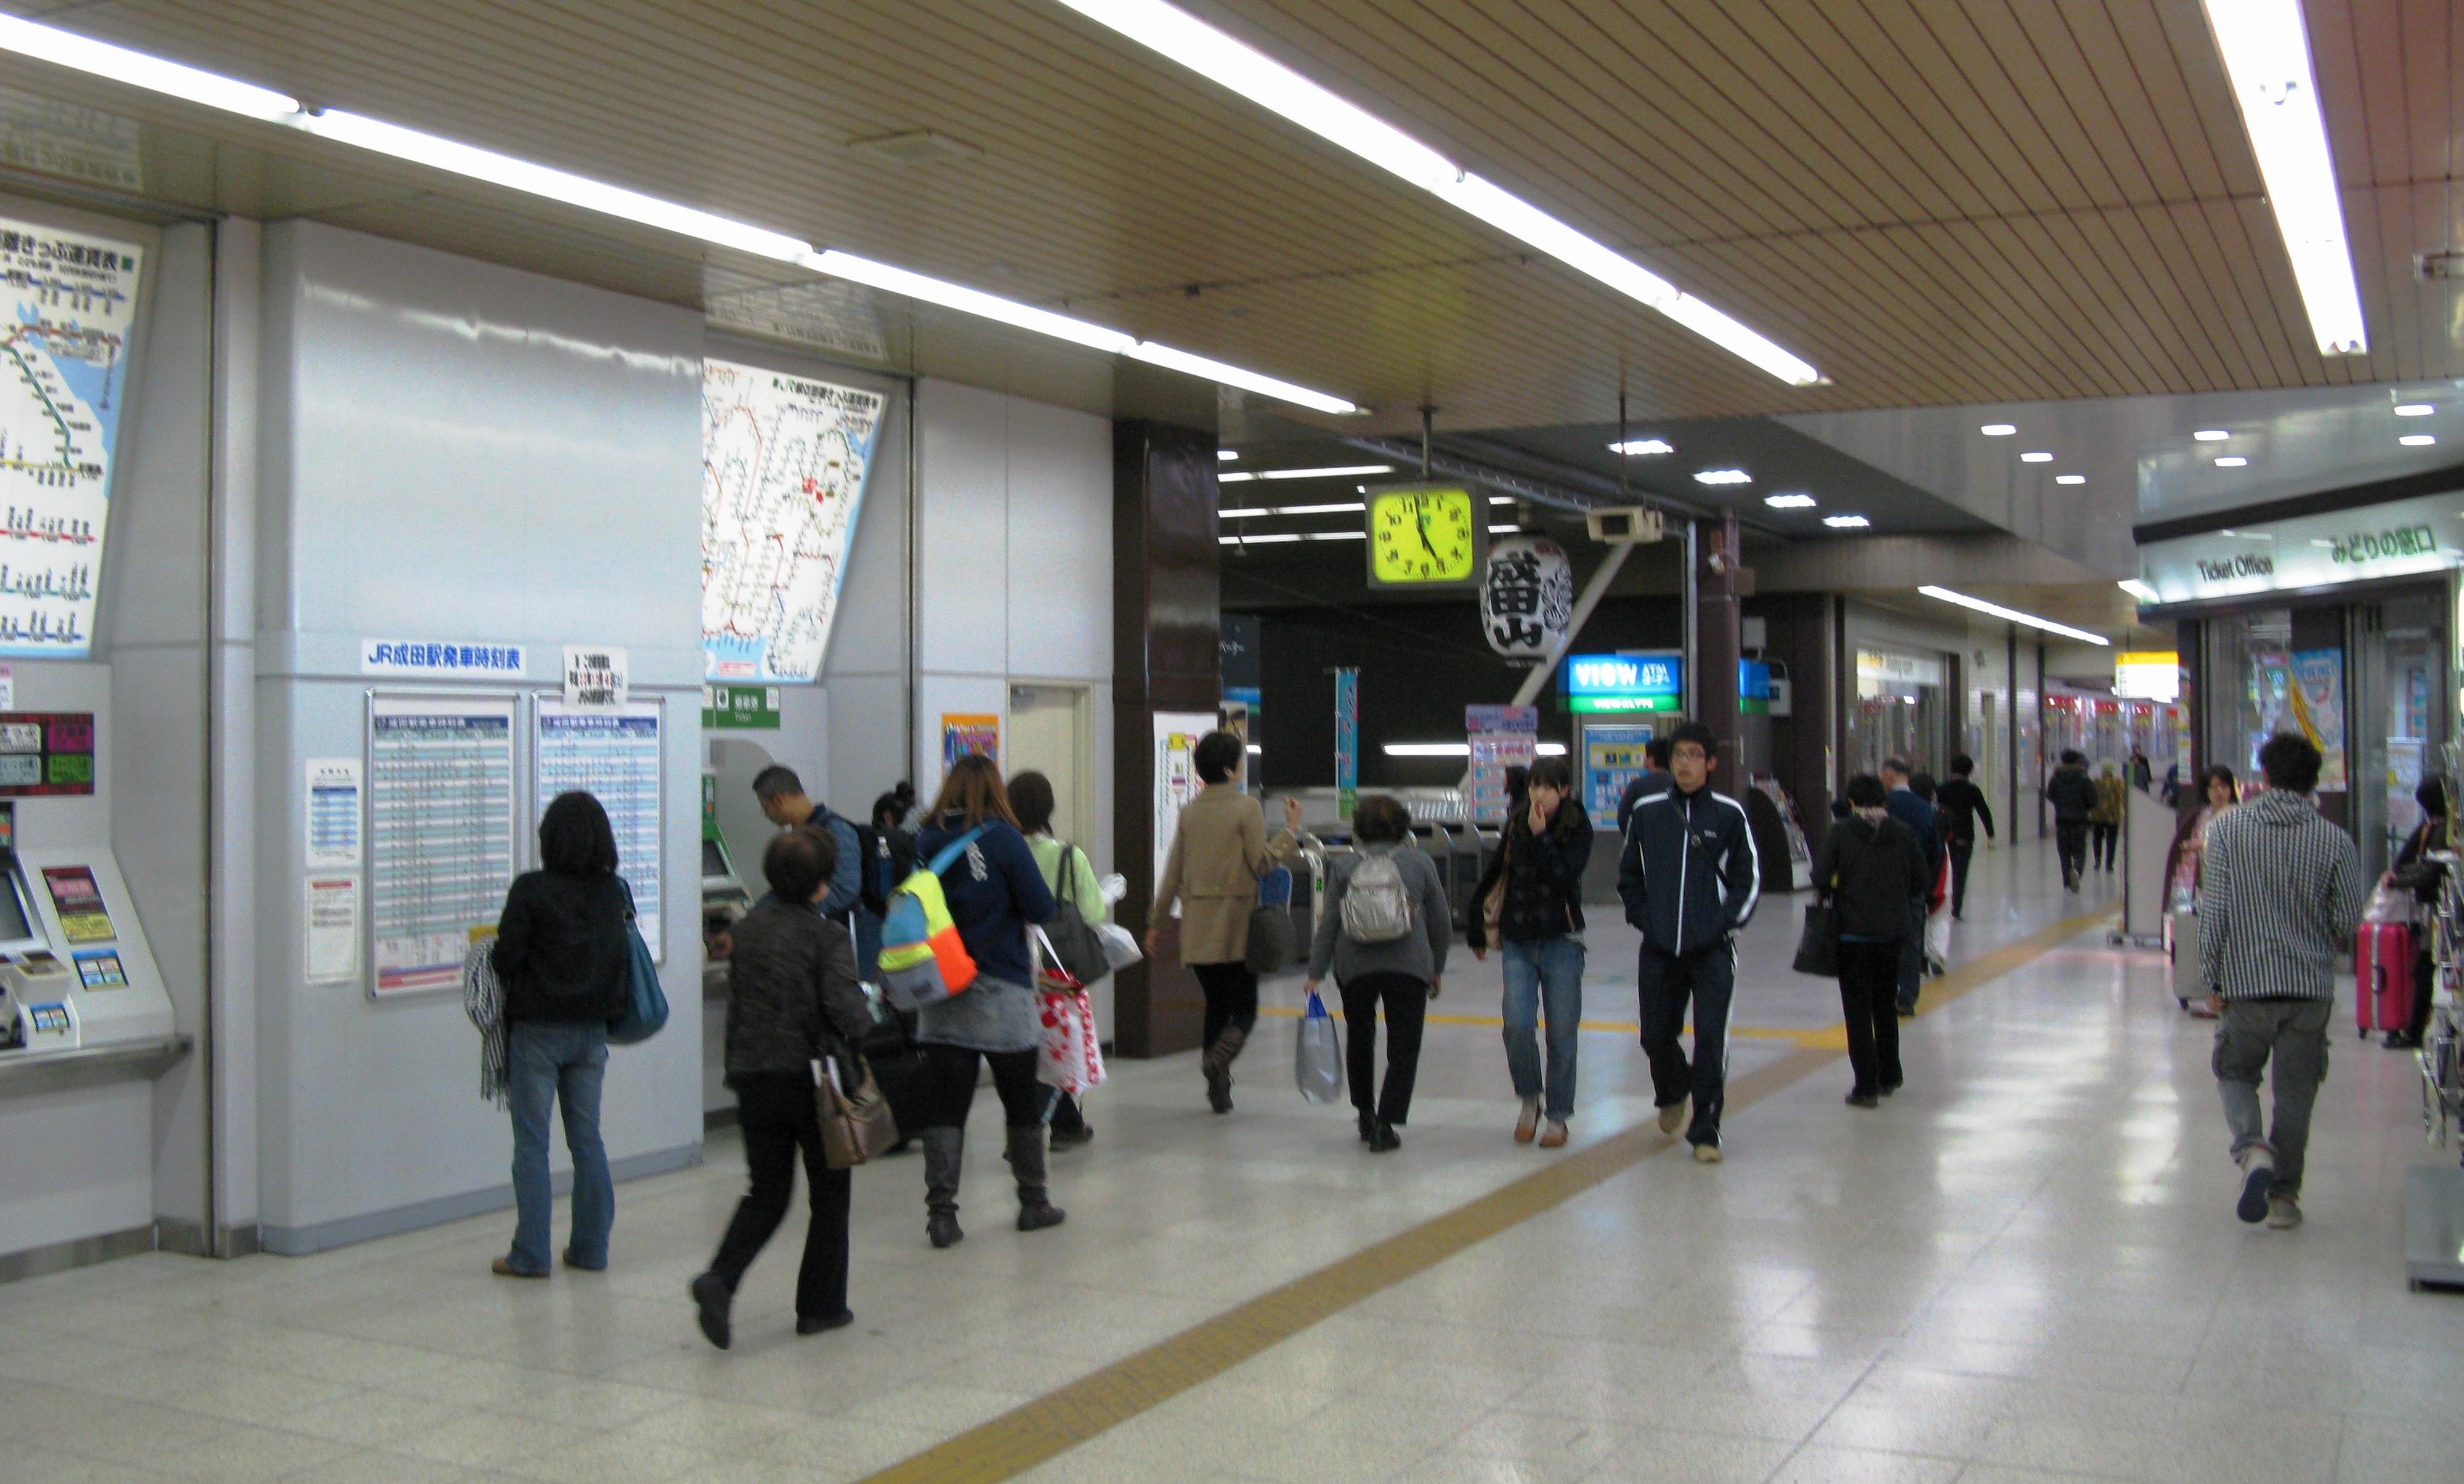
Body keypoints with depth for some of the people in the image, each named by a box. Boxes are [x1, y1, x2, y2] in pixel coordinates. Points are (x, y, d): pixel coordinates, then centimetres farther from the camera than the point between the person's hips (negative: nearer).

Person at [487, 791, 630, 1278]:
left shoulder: (530, 891, -14)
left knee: (531, 1142, 3)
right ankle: (590, 1247, 17)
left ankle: (530, 1255, 5)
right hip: (591, 1029, 5)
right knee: (587, 1138, 12)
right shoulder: (614, 892, 1)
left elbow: (505, 959, -12)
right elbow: (624, 959, 8)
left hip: (538, 1031, -4)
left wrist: (487, 950, 9)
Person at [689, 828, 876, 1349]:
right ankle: (820, 1306, 15)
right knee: (829, 1193, 11)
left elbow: (735, 1003, 11)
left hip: (755, 1077, 5)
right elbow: (843, 1008, -22)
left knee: (766, 1192, 13)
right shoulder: (828, 937, -11)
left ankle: (720, 1279, -10)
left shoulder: (747, 931, 6)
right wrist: (869, 1011, 0)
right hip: (814, 1077, -4)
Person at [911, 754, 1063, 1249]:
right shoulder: (1002, 838, -11)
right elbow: (1042, 909, -10)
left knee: (944, 1105, 4)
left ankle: (941, 1210, -4)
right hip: (999, 991, -3)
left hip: (939, 993, 3)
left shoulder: (924, 841, 0)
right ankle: (1033, 1203, 24)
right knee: (1022, 1101, 13)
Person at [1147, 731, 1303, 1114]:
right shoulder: (1247, 808, -7)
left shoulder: (1189, 812, 8)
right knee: (1244, 1008, 4)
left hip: (1198, 928, 5)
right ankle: (1218, 1057, -24)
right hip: (1237, 926, -5)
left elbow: (1173, 873, 9)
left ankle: (1219, 1090, 14)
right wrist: (1290, 828, 0)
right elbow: (1262, 862, -10)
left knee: (1216, 1004, 15)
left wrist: (1156, 922, 15)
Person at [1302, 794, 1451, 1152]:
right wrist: (1438, 968, 21)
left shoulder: (1344, 868, 5)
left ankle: (1365, 1114, 32)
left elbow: (1328, 925, 2)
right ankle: (1385, 1124, -8)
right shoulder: (1421, 864, 5)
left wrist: (1315, 974, 6)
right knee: (1403, 1048, 4)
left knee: (1359, 1036, 22)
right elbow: (1442, 923, 9)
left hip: (1354, 966, 2)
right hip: (1408, 964, -2)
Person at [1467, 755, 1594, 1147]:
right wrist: (1477, 930, 17)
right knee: (1518, 1026, -10)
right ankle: (1529, 1099, 14)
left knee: (1561, 1032, 2)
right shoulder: (1516, 825, 5)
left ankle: (1557, 1115, 16)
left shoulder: (1578, 829, -3)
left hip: (1561, 941, -2)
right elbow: (1494, 878, 15)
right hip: (1518, 941, 2)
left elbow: (1566, 879, -17)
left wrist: (1541, 837, -22)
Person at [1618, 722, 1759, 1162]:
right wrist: (1643, 917, 2)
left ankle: (1705, 1129, 5)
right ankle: (1672, 1092, 40)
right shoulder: (1647, 812, 4)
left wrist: (1724, 922, -5)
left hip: (1712, 949, -2)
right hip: (1658, 949, 2)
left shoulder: (1729, 814, -1)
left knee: (1711, 1037, -7)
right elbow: (1629, 874, 14)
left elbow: (1749, 879, 5)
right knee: (1656, 1035, 9)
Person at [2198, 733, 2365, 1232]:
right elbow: (2349, 921, -2)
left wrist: (2211, 980, 0)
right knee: (2295, 1092, 12)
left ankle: (2252, 1150, -10)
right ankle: (2284, 1195, 15)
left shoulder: (2228, 829, -6)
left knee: (2236, 1072, 17)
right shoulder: (2335, 841, -5)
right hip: (2311, 986, 1)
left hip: (2246, 983, -1)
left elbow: (2214, 911, -7)